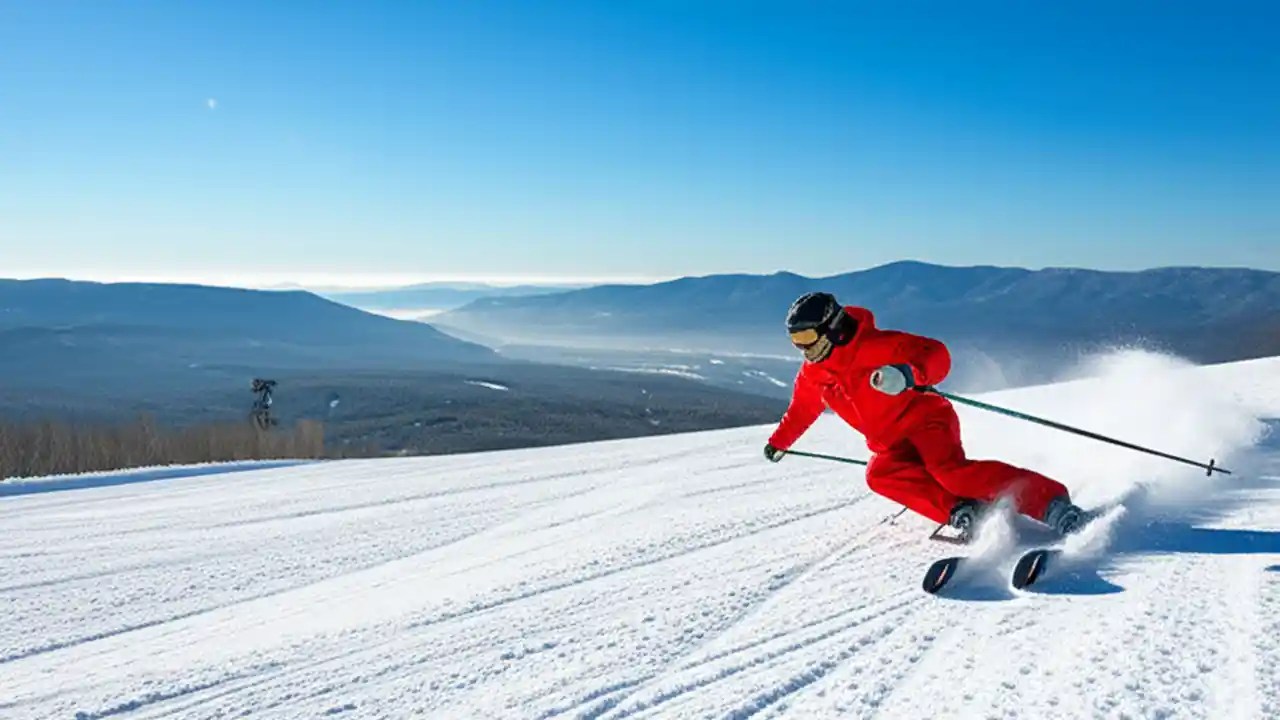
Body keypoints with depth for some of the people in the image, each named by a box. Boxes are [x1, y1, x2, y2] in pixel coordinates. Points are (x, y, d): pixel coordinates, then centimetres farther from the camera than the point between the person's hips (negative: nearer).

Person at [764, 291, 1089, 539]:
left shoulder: (873, 345, -18)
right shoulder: (812, 375, 5)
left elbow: (937, 355, -23)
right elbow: (802, 409, 27)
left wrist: (909, 373, -43)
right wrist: (779, 441, 38)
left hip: (925, 419, -6)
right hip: (891, 446, 7)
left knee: (950, 470, -33)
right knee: (879, 475, -28)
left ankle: (1052, 503, -33)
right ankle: (962, 511, -32)